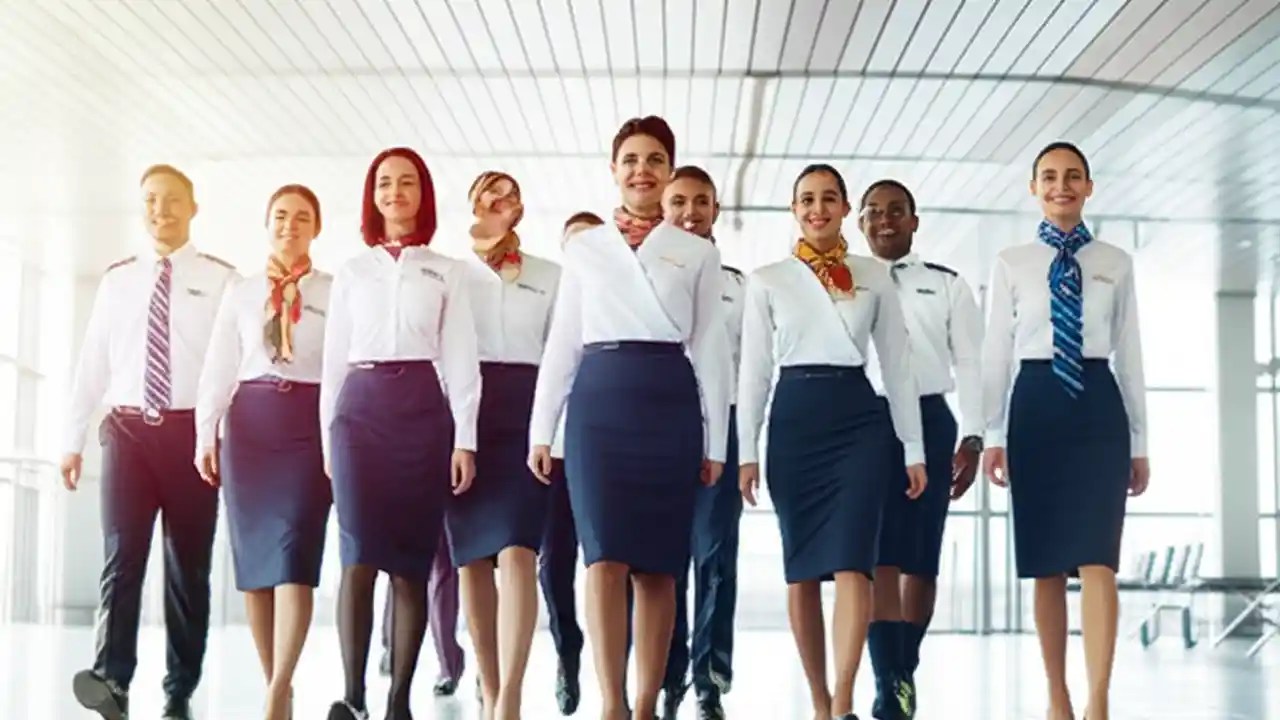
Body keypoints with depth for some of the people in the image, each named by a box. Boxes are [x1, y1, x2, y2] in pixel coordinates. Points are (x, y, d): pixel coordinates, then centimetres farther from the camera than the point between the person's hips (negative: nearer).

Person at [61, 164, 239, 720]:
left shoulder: (220, 279, 3)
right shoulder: (118, 280, 12)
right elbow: (92, 362, 11)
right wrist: (73, 437, 7)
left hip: (192, 430, -1)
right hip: (128, 429, 2)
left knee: (189, 563, 4)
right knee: (122, 554, -10)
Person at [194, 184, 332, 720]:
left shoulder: (336, 293, 6)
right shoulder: (241, 294, 13)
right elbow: (218, 369, 10)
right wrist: (206, 435, 1)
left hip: (310, 421, -3)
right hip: (250, 421, 3)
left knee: (295, 552, -13)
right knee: (254, 554, 4)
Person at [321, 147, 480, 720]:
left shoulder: (447, 272, 11)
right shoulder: (351, 272, 15)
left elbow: (460, 359, 4)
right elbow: (335, 357, 14)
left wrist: (464, 438, -4)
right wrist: (328, 435, 8)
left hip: (422, 409, 0)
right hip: (360, 407, 1)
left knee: (411, 563, 0)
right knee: (359, 557, -11)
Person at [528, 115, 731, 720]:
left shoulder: (699, 254, 11)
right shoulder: (583, 248, 13)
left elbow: (709, 348, 8)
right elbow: (562, 342, 12)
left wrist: (715, 439, 4)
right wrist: (541, 428, 6)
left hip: (669, 404, 0)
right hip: (599, 401, 0)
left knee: (657, 565, 2)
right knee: (605, 557, -12)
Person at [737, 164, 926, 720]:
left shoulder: (874, 278, 8)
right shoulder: (767, 281, 8)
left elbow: (897, 364, 8)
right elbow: (754, 368, 7)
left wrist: (914, 448, 5)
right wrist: (746, 451, 1)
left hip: (858, 416, -1)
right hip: (794, 419, 1)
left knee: (850, 561, -14)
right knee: (801, 570, 5)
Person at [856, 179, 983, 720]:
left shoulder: (947, 286, 9)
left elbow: (969, 363, 6)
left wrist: (973, 438, -3)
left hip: (929, 421, 1)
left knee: (920, 559, 5)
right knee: (877, 557, -9)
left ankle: (904, 672, 21)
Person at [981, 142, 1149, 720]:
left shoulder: (1115, 263, 8)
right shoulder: (1012, 263, 6)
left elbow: (1129, 353, 9)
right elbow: (996, 351, 5)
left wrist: (1140, 441, 7)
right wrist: (993, 435, 0)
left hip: (1099, 406, 0)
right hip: (1035, 407, 0)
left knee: (1097, 558, -10)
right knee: (1046, 563, 5)